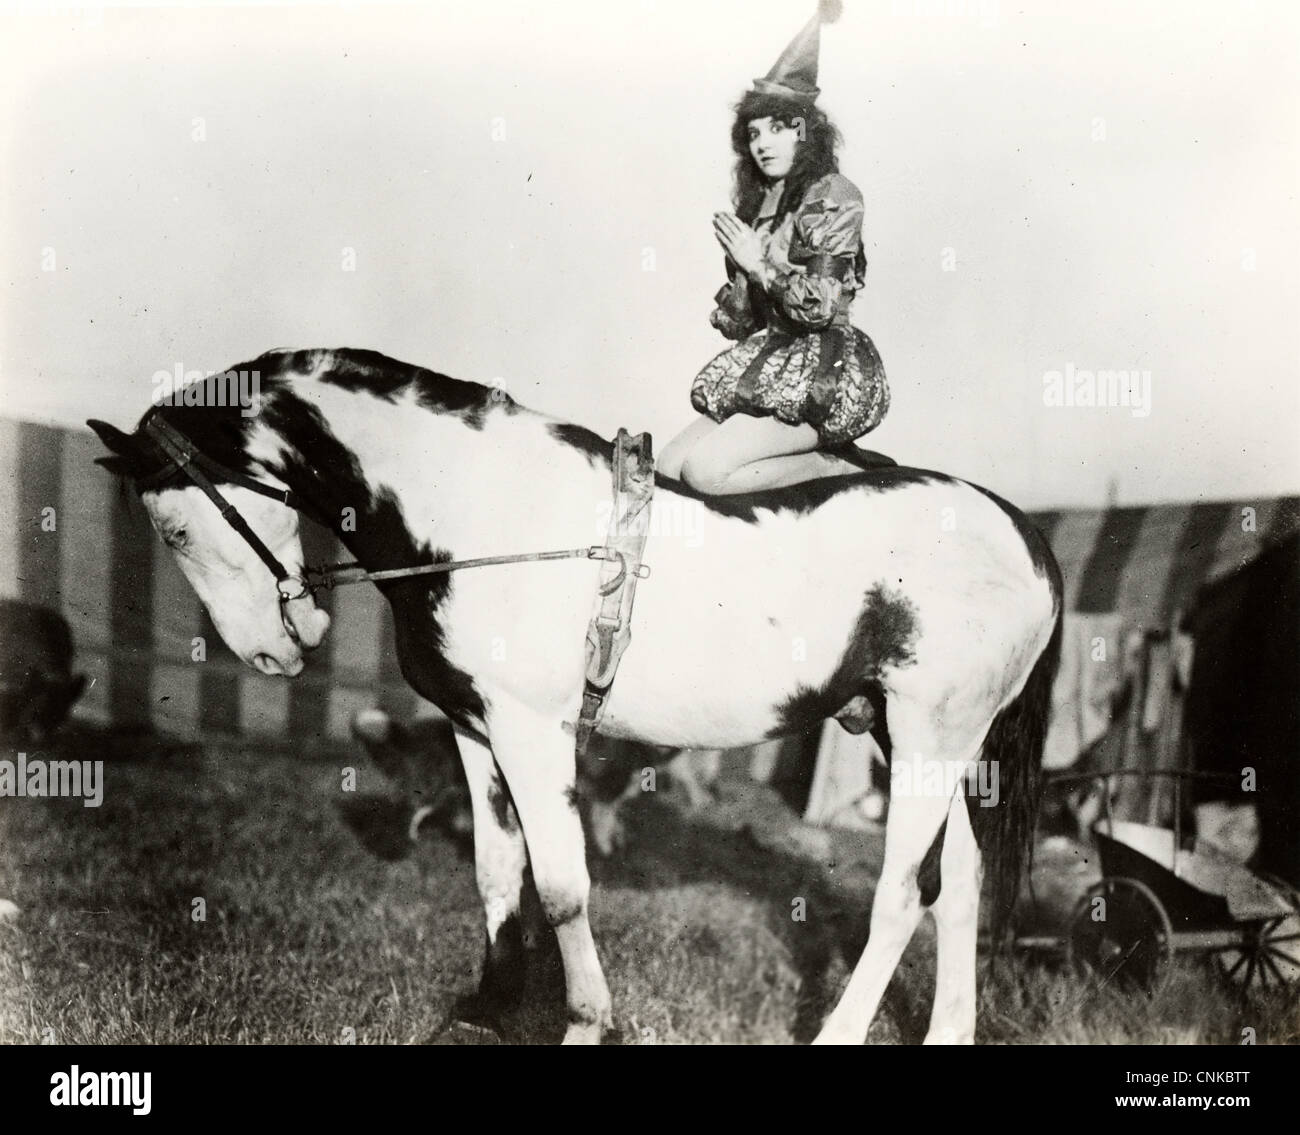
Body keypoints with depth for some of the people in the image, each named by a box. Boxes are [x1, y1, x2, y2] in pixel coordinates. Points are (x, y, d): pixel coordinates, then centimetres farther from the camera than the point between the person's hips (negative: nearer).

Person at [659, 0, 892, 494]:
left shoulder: (832, 195, -8)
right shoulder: (759, 199, 16)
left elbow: (820, 306, -18)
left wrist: (759, 264, -9)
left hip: (824, 373, -9)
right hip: (772, 365, 9)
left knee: (704, 470, -23)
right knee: (667, 466, -3)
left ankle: (837, 465, -6)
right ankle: (816, 451, 2)